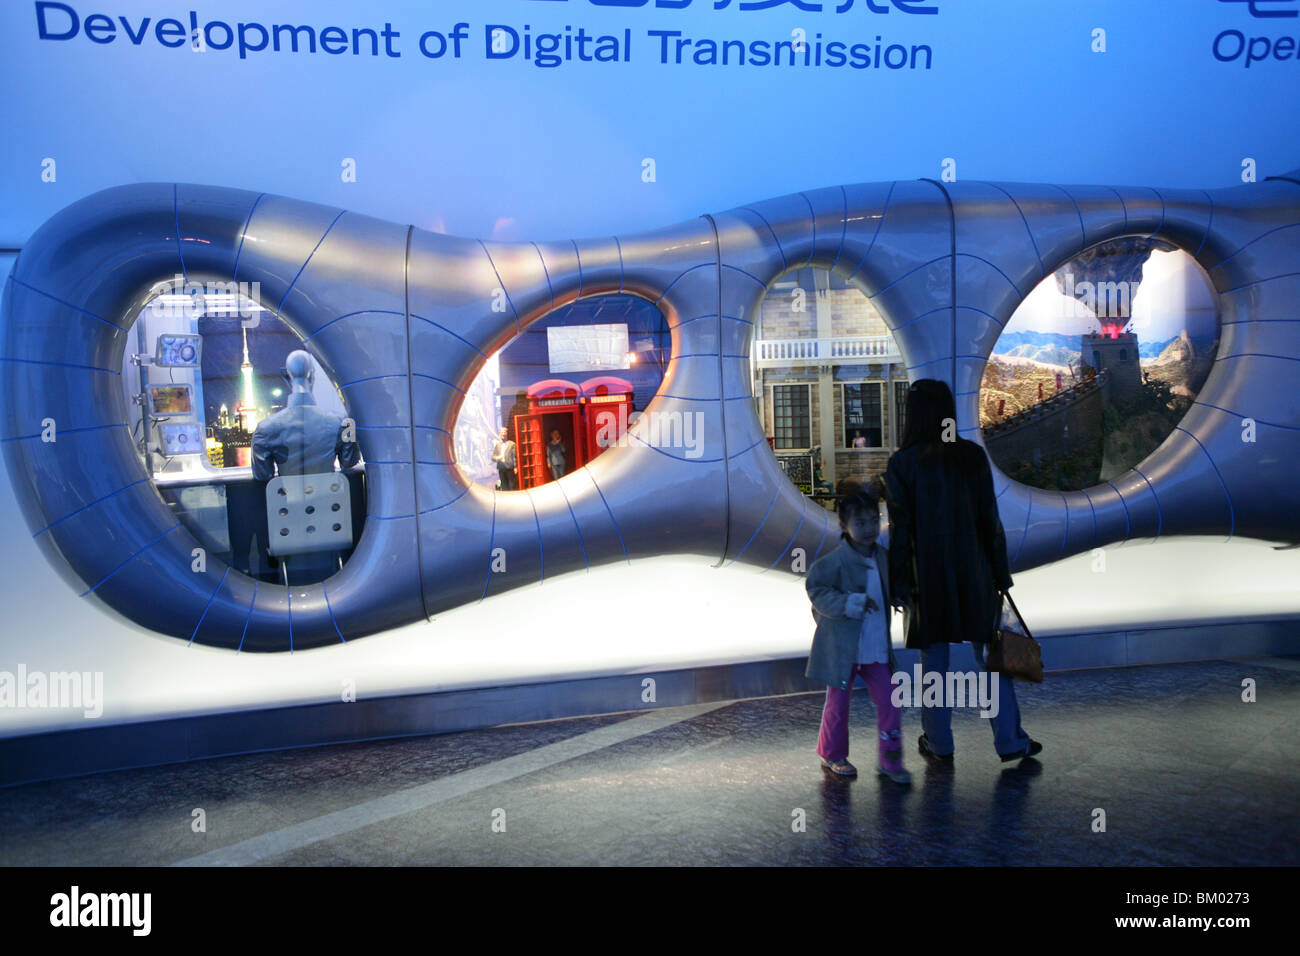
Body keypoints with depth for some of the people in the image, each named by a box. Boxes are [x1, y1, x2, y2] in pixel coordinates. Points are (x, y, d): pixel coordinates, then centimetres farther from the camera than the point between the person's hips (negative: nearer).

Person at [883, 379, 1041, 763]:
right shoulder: (973, 456, -3)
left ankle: (938, 742, 19)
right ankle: (1010, 740, 16)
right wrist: (1001, 574, 7)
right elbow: (991, 519, -1)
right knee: (990, 653, 11)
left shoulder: (901, 464, -9)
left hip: (926, 574, -2)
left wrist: (898, 582, -2)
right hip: (973, 571, 2)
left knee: (934, 659, 9)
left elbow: (900, 529, -9)